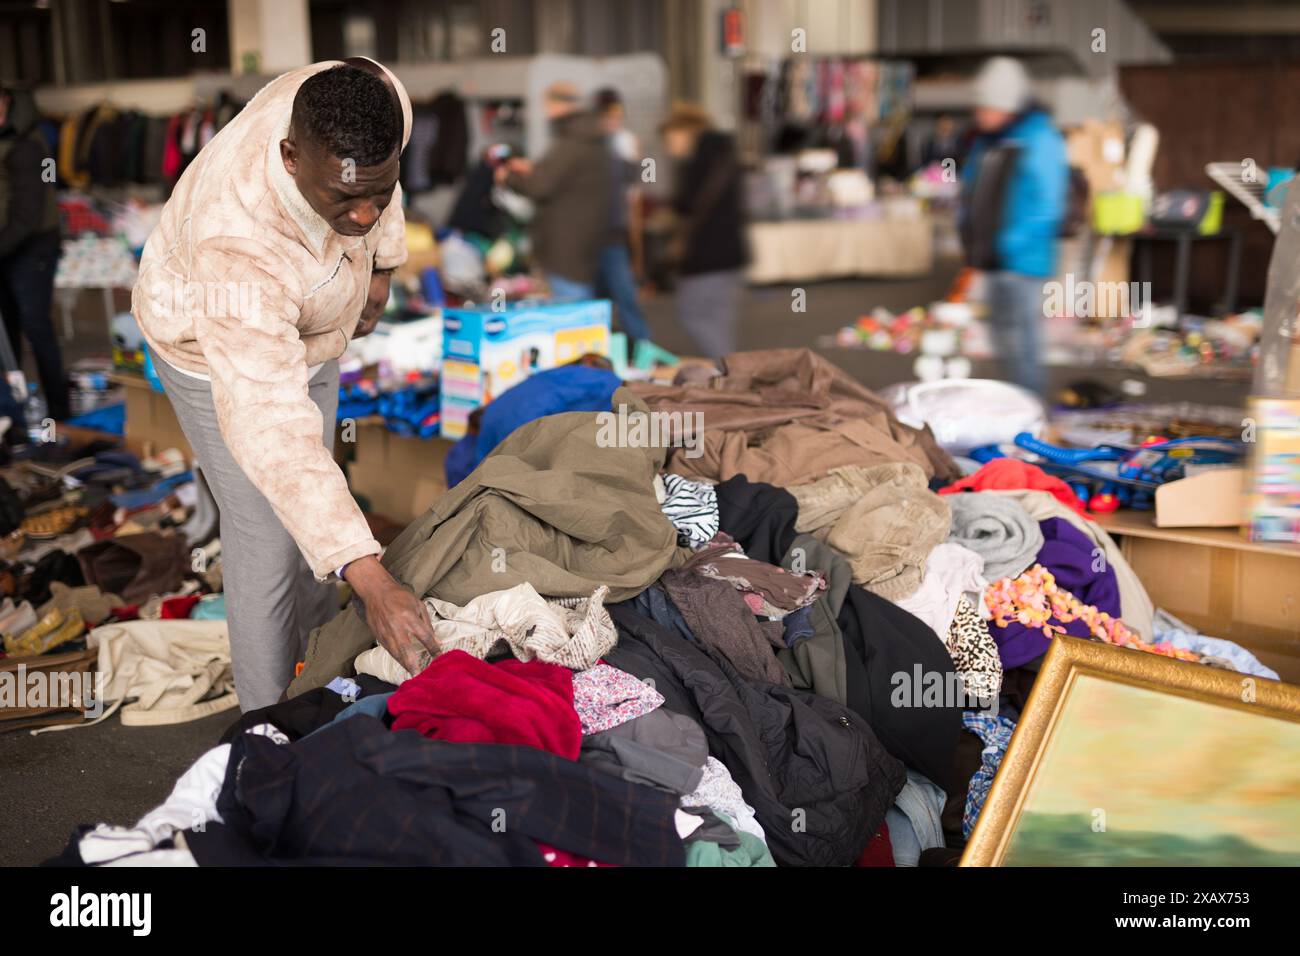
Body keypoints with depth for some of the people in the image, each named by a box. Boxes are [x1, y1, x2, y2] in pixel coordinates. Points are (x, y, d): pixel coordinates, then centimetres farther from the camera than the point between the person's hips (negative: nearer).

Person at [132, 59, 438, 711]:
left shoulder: (377, 100, -33)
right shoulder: (239, 246, -49)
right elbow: (271, 431, -53)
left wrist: (381, 264, 6)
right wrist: (371, 581, -59)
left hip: (304, 322, 6)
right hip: (215, 347, -6)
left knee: (315, 486, 24)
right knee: (268, 531, 2)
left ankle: (319, 638, 50)